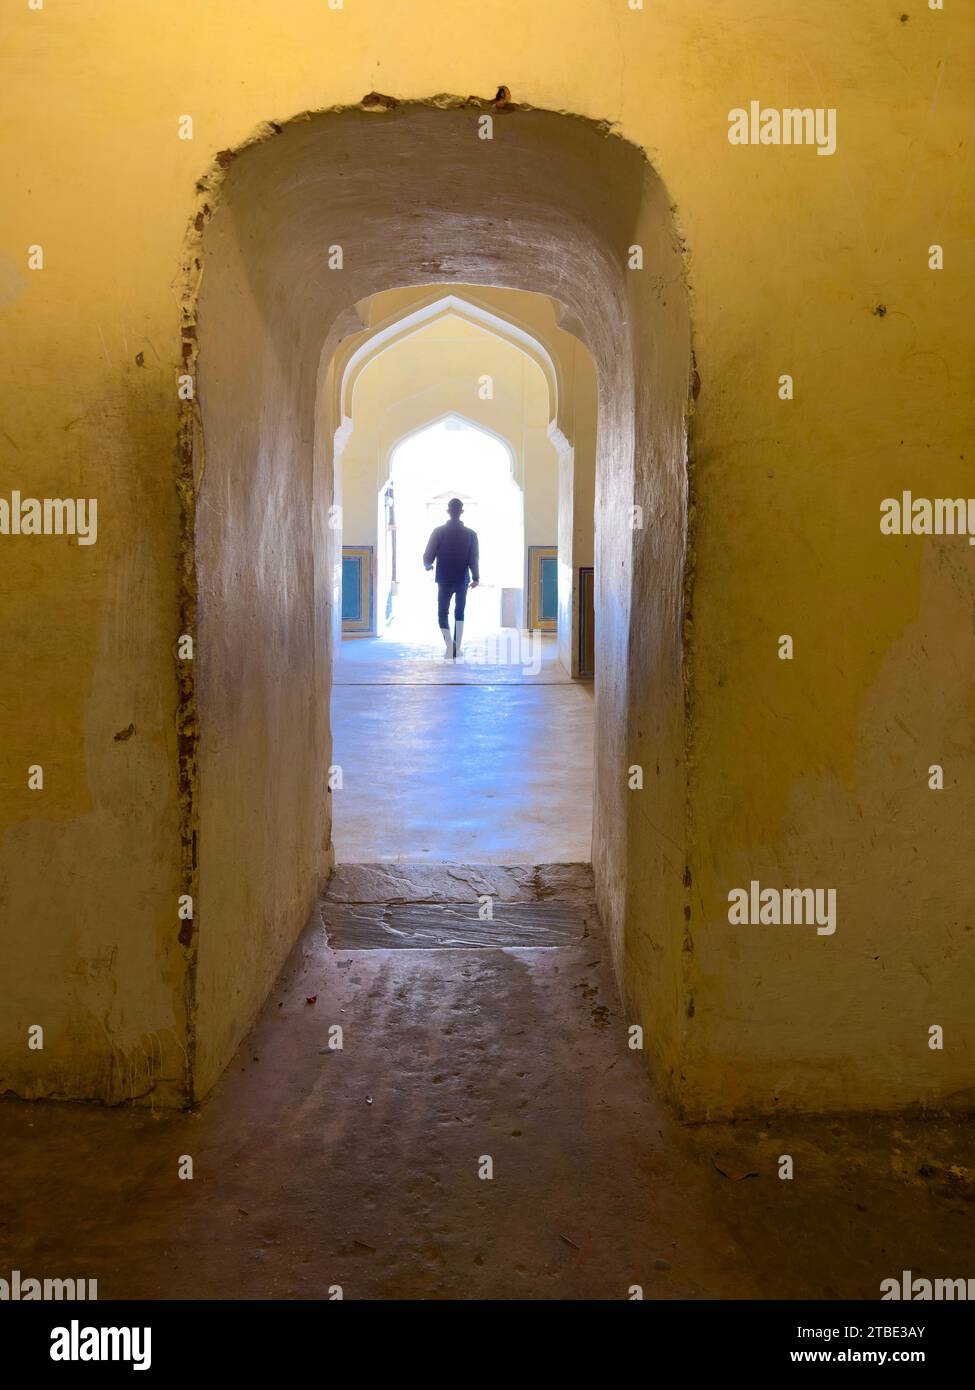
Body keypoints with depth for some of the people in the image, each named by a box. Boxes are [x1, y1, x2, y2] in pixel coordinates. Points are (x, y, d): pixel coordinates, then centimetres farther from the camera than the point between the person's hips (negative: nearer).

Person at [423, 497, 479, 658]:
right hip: (462, 580, 1)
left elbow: (427, 557, -7)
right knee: (459, 613, 17)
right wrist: (476, 578, -7)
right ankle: (456, 649, 14)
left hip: (444, 580, -1)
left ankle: (449, 643, -18)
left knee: (443, 614, 8)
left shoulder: (439, 532, -8)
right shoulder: (470, 534, -4)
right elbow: (473, 559, -12)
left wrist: (427, 566, 13)